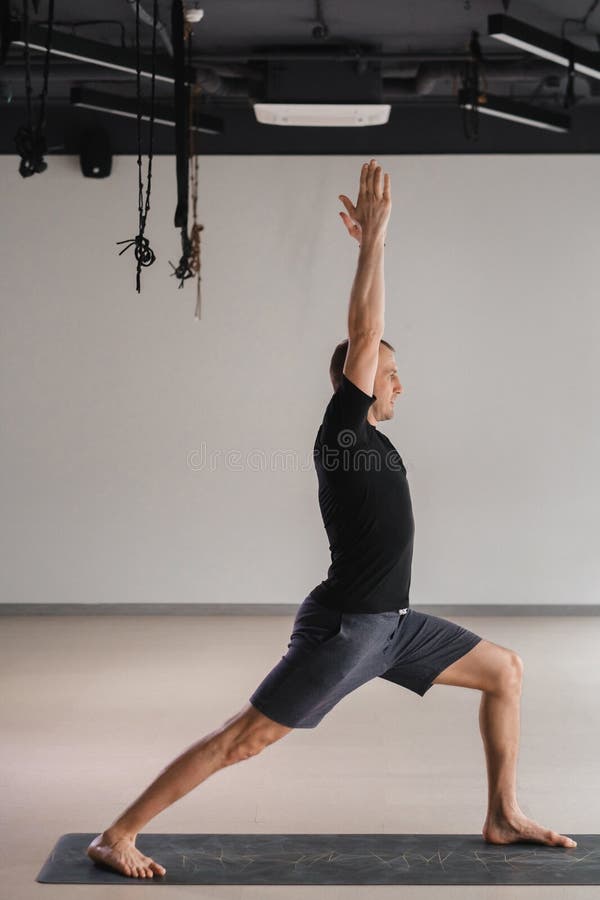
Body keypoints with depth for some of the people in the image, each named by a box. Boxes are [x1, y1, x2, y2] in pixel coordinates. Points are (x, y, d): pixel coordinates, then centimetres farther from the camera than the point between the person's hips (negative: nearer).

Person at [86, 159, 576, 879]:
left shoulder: (369, 435, 13)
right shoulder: (341, 428, -10)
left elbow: (366, 334, 19)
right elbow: (363, 332, -19)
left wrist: (369, 242, 19)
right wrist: (375, 235, -13)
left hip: (390, 624, 10)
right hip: (343, 629, -9)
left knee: (505, 670, 11)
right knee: (242, 739, -8)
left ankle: (503, 818, 17)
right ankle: (118, 836, 1)